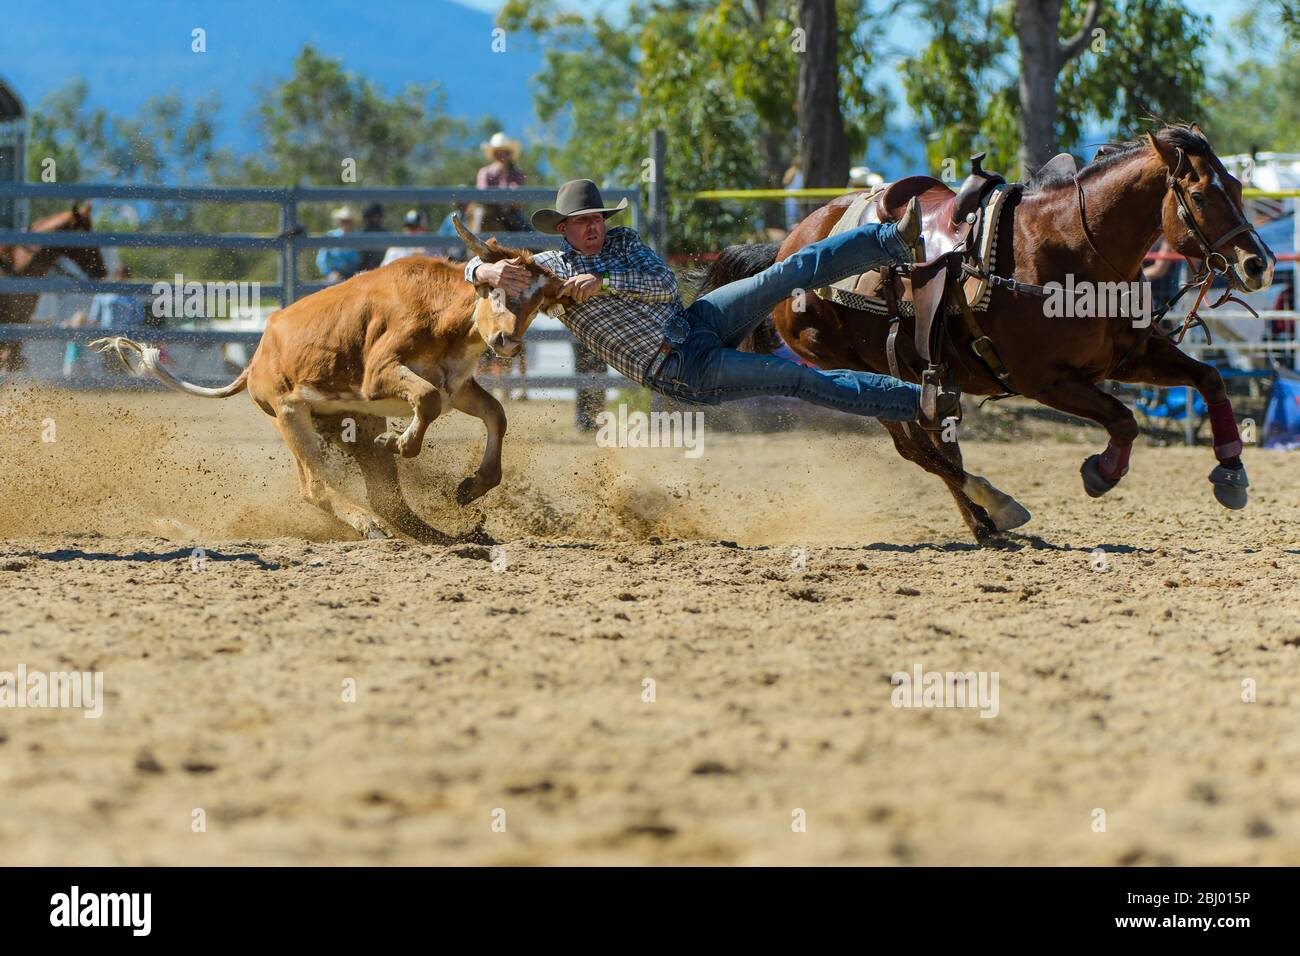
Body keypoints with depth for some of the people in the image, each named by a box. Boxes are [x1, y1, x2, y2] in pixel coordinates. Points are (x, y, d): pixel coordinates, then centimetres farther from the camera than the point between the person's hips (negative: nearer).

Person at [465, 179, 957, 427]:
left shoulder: (622, 241, 9)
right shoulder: (548, 268, 0)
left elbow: (665, 284, -6)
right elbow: (471, 269, -3)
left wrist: (603, 281, -21)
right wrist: (491, 272, -28)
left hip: (696, 320, 5)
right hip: (681, 371, -5)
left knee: (792, 271, -15)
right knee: (797, 378, -15)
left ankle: (897, 241, -19)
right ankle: (913, 403, -17)